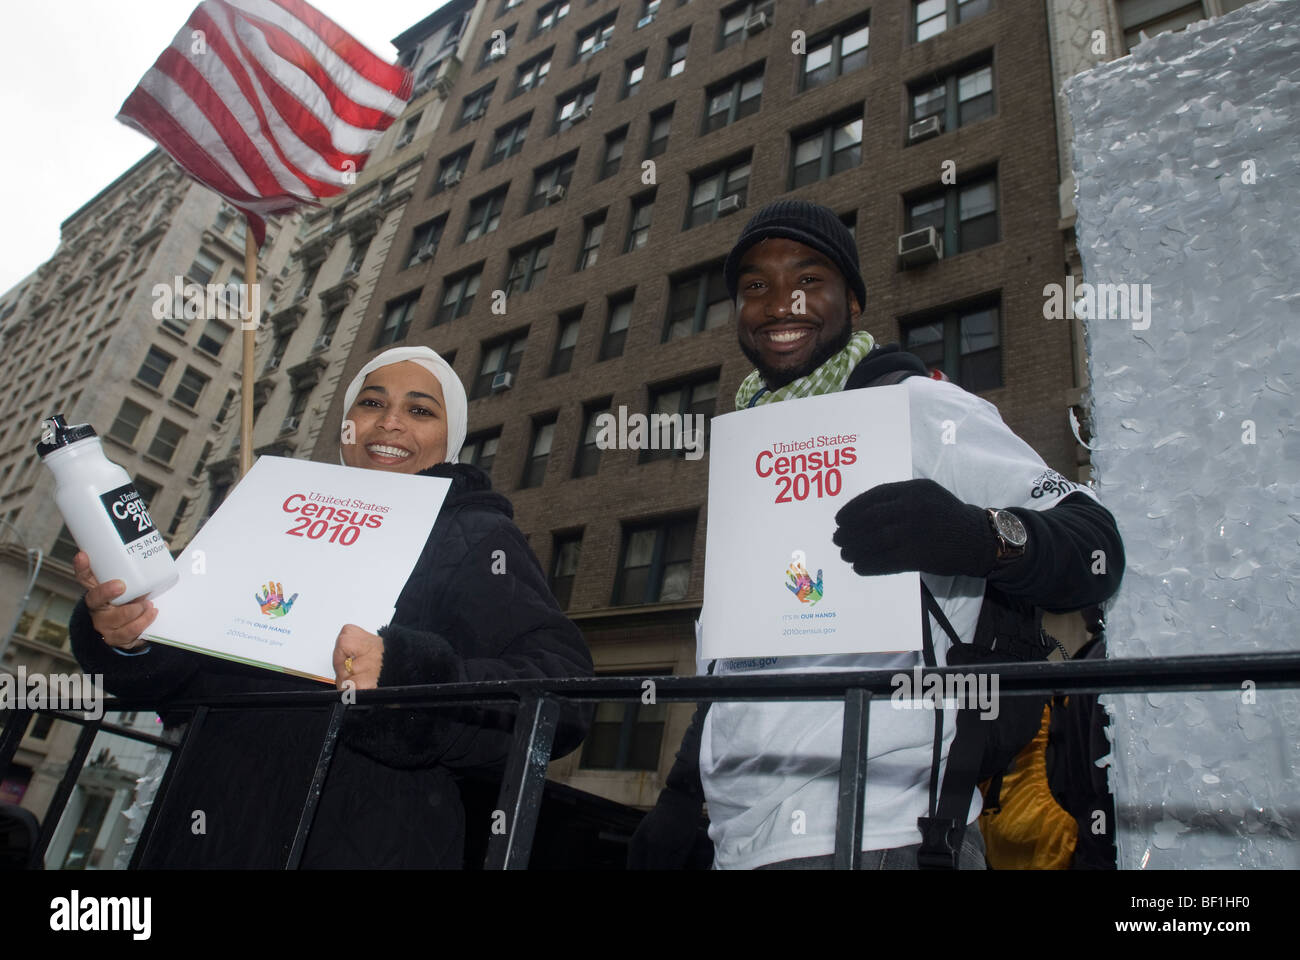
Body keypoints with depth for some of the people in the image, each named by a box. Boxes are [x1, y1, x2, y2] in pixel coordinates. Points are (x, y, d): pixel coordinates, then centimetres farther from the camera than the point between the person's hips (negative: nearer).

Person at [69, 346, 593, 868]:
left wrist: (403, 674, -32)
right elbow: (180, 677, 13)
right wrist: (126, 639, -9)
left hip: (364, 843, -5)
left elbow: (562, 691, -18)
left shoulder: (474, 538, -3)